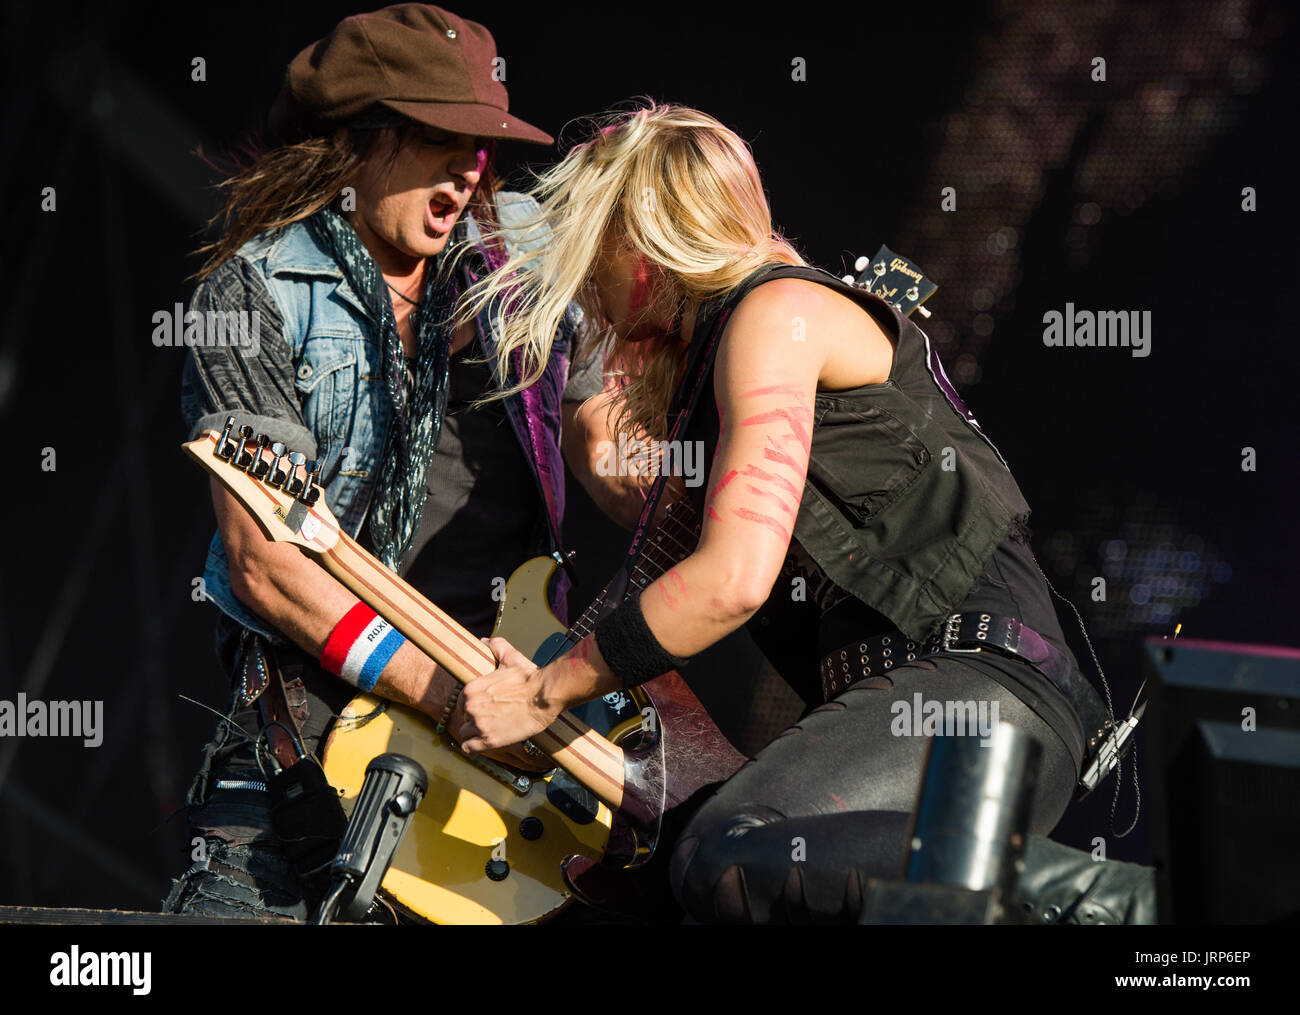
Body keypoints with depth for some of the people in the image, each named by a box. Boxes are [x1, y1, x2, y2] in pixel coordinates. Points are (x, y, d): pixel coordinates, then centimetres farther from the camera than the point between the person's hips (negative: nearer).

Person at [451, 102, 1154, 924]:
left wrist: (548, 693, -5)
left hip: (975, 678, -10)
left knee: (730, 861, -33)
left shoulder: (777, 311, -3)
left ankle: (1083, 896, -28)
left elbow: (735, 577, -13)